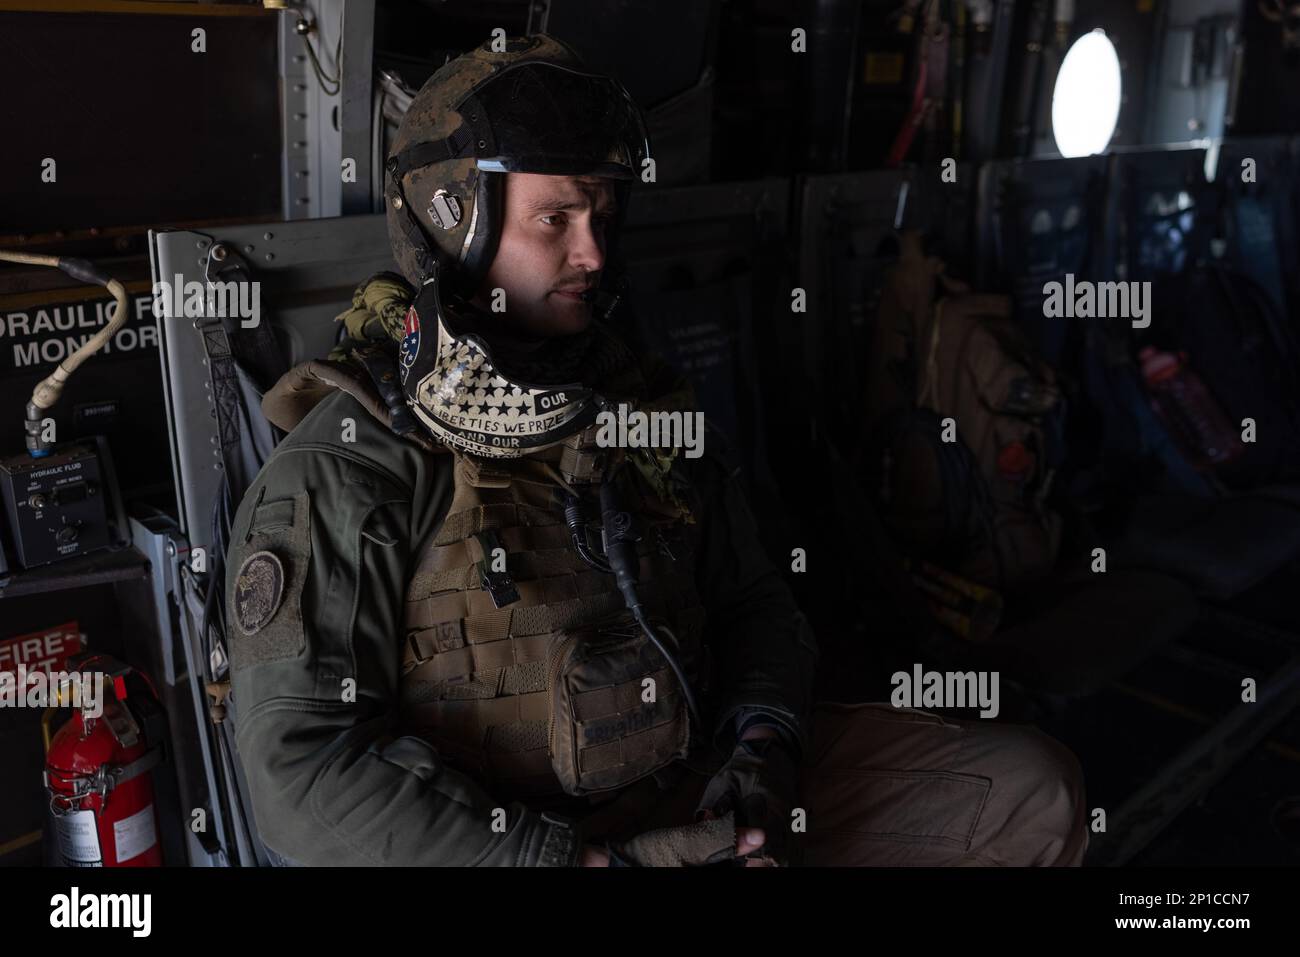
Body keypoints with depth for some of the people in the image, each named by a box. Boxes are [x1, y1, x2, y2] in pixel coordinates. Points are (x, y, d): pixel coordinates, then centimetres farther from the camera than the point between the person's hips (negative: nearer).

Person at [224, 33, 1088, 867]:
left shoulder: (643, 407, 7)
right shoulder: (344, 471, -11)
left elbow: (755, 605, 15)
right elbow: (301, 764, -16)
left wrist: (765, 742, -6)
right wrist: (587, 862, -20)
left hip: (703, 786, 6)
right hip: (508, 837, -6)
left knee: (1035, 788, -4)